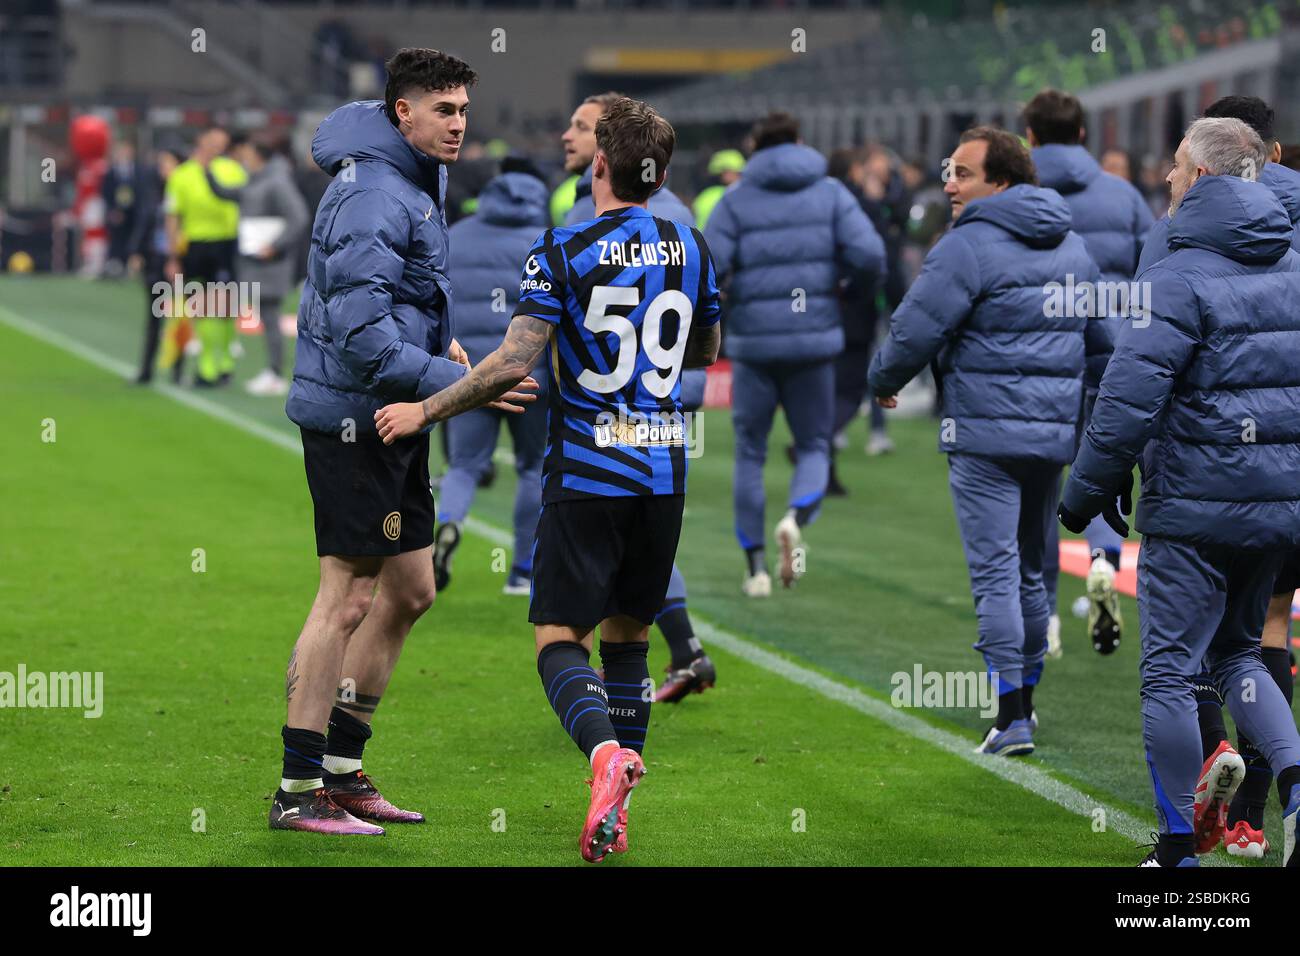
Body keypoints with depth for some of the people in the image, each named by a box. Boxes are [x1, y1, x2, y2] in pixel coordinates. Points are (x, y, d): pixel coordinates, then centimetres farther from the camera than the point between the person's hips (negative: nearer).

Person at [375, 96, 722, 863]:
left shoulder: (564, 252, -11)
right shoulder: (691, 249, 4)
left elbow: (512, 365, -17)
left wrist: (425, 411, -7)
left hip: (588, 476, -4)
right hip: (664, 471, 4)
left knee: (560, 641, -2)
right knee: (629, 638, 14)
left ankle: (607, 754, -30)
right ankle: (618, 812, 12)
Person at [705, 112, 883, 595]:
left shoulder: (737, 200, -1)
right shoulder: (831, 193, 2)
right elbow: (870, 255, -9)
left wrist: (726, 284, 10)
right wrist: (835, 270, 10)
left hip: (753, 342, -1)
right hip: (815, 338, 1)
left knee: (750, 454, 12)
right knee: (813, 446, 13)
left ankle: (756, 566, 11)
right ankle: (797, 517, -18)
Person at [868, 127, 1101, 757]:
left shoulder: (969, 246, -11)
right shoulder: (1074, 248, 14)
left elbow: (914, 333, -11)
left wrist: (881, 384, 8)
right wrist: (1086, 422, 29)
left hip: (986, 432, -7)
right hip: (1055, 431, 7)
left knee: (995, 573, -6)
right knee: (1030, 570, 18)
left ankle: (1011, 718, -10)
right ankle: (1025, 696, 25)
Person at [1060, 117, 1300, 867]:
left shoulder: (1177, 279, -14)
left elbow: (1128, 399, -18)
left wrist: (1086, 493, -6)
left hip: (1196, 506, -7)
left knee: (1170, 672, 4)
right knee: (1237, 651, 21)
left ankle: (1179, 847, 8)